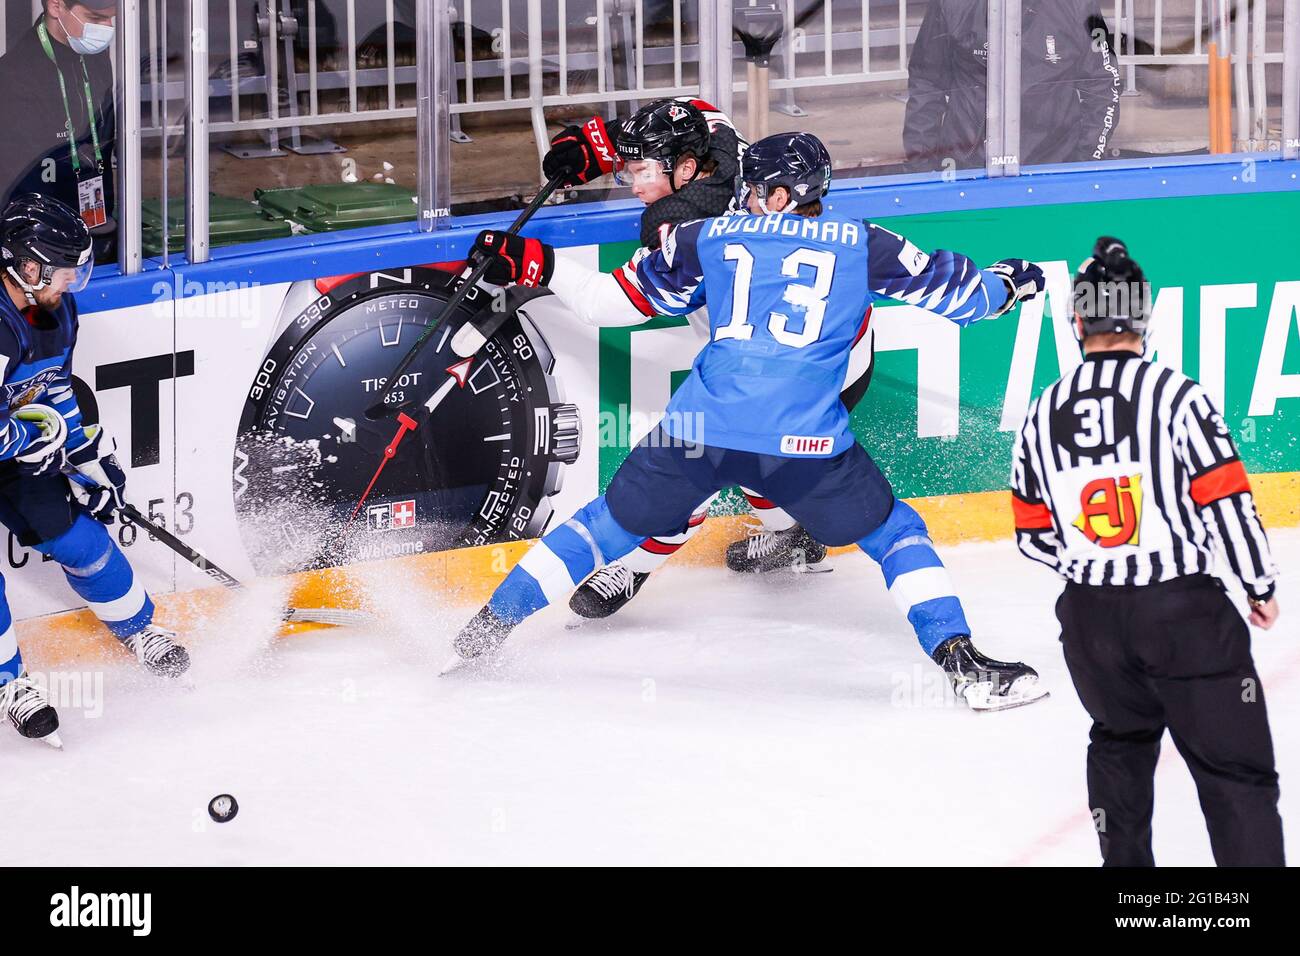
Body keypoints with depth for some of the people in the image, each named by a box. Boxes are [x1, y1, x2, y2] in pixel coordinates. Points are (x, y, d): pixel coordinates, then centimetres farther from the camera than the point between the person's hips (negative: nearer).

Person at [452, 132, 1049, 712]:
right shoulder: (861, 245, 9)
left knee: (614, 522, 21)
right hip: (804, 440, -2)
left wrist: (534, 263, 40)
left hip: (698, 428, 2)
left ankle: (486, 629, 25)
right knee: (894, 533, 16)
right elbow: (951, 289, 17)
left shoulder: (710, 238, 14)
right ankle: (963, 665, 2)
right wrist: (1011, 283, 37)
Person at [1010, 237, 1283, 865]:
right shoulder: (1174, 395, -11)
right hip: (1183, 609, -5)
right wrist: (1261, 587, 2)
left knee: (1121, 739, 29)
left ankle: (1124, 860, 31)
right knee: (1236, 771, 0)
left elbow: (1033, 535, 11)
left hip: (1090, 616, 5)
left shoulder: (1043, 413, 4)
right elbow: (1227, 502, -13)